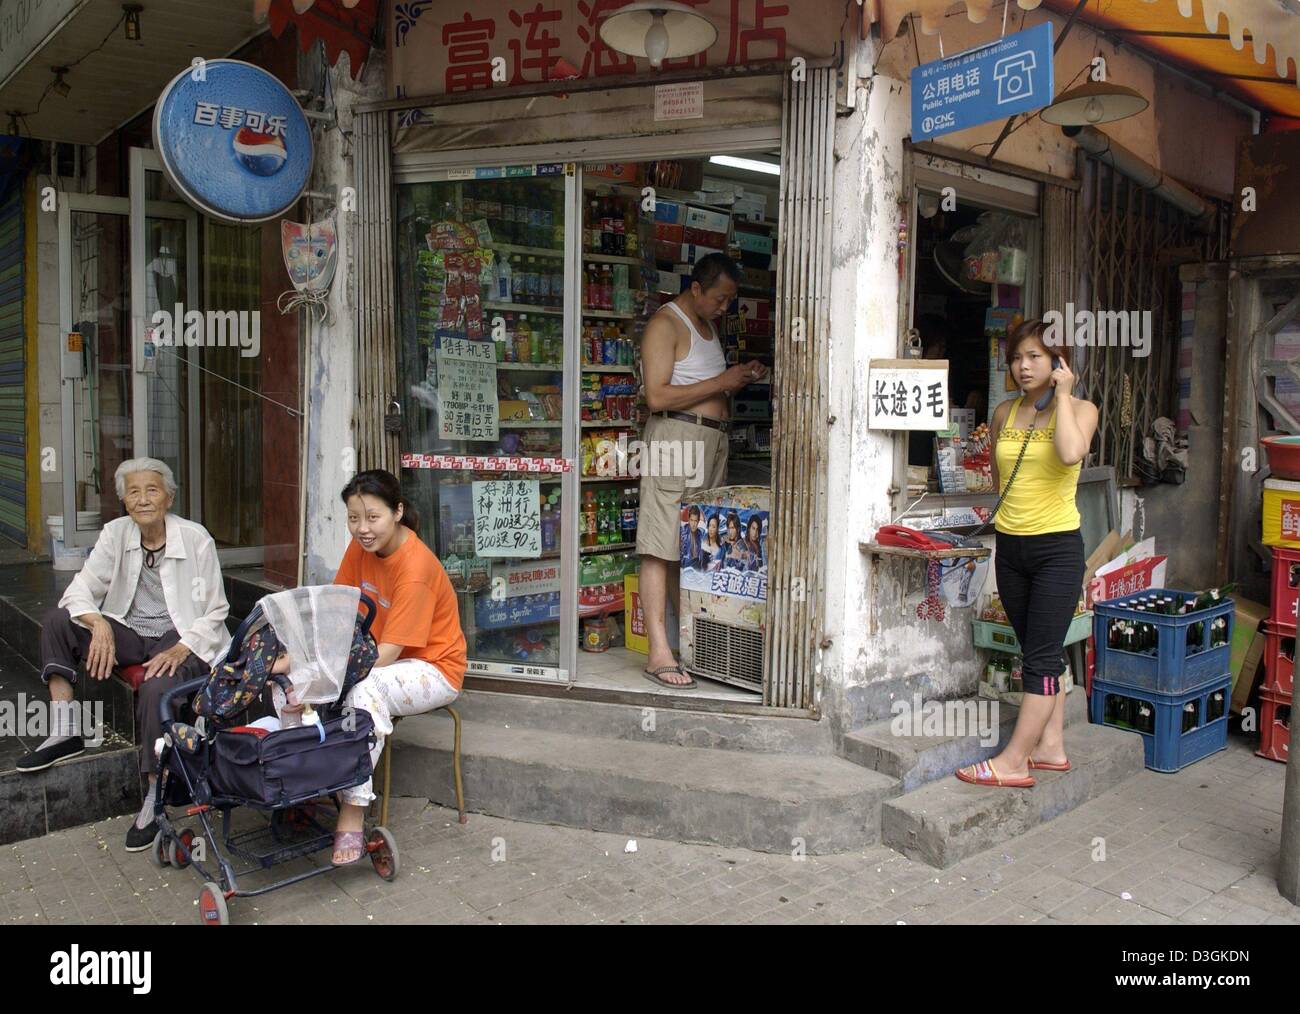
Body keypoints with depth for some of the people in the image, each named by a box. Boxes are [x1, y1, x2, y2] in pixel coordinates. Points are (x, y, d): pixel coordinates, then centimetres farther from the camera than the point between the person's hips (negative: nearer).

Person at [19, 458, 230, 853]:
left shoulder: (195, 538, -9)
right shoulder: (116, 533, 2)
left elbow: (214, 612, -7)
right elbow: (81, 588, -1)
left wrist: (180, 650, -23)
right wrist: (98, 624, -23)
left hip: (180, 638, -5)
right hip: (129, 631, 6)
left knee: (156, 688, -35)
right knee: (56, 620, -12)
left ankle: (156, 797, -20)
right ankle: (65, 732, -11)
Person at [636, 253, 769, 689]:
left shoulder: (707, 326, 22)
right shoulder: (665, 324, -6)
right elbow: (657, 396, -16)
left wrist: (741, 378, 11)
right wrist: (721, 382, -14)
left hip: (713, 440, 9)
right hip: (676, 437, -9)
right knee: (661, 548, -9)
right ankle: (659, 653, -10)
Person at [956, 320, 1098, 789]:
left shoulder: (1080, 409, -5)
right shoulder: (1004, 413, 8)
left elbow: (1071, 453, -28)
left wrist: (1062, 394, -17)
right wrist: (1008, 518, 12)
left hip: (1057, 547, -6)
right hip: (1010, 547, 6)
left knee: (1042, 657, -4)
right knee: (1039, 653, 14)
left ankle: (1014, 760, -2)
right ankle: (1051, 746, 24)